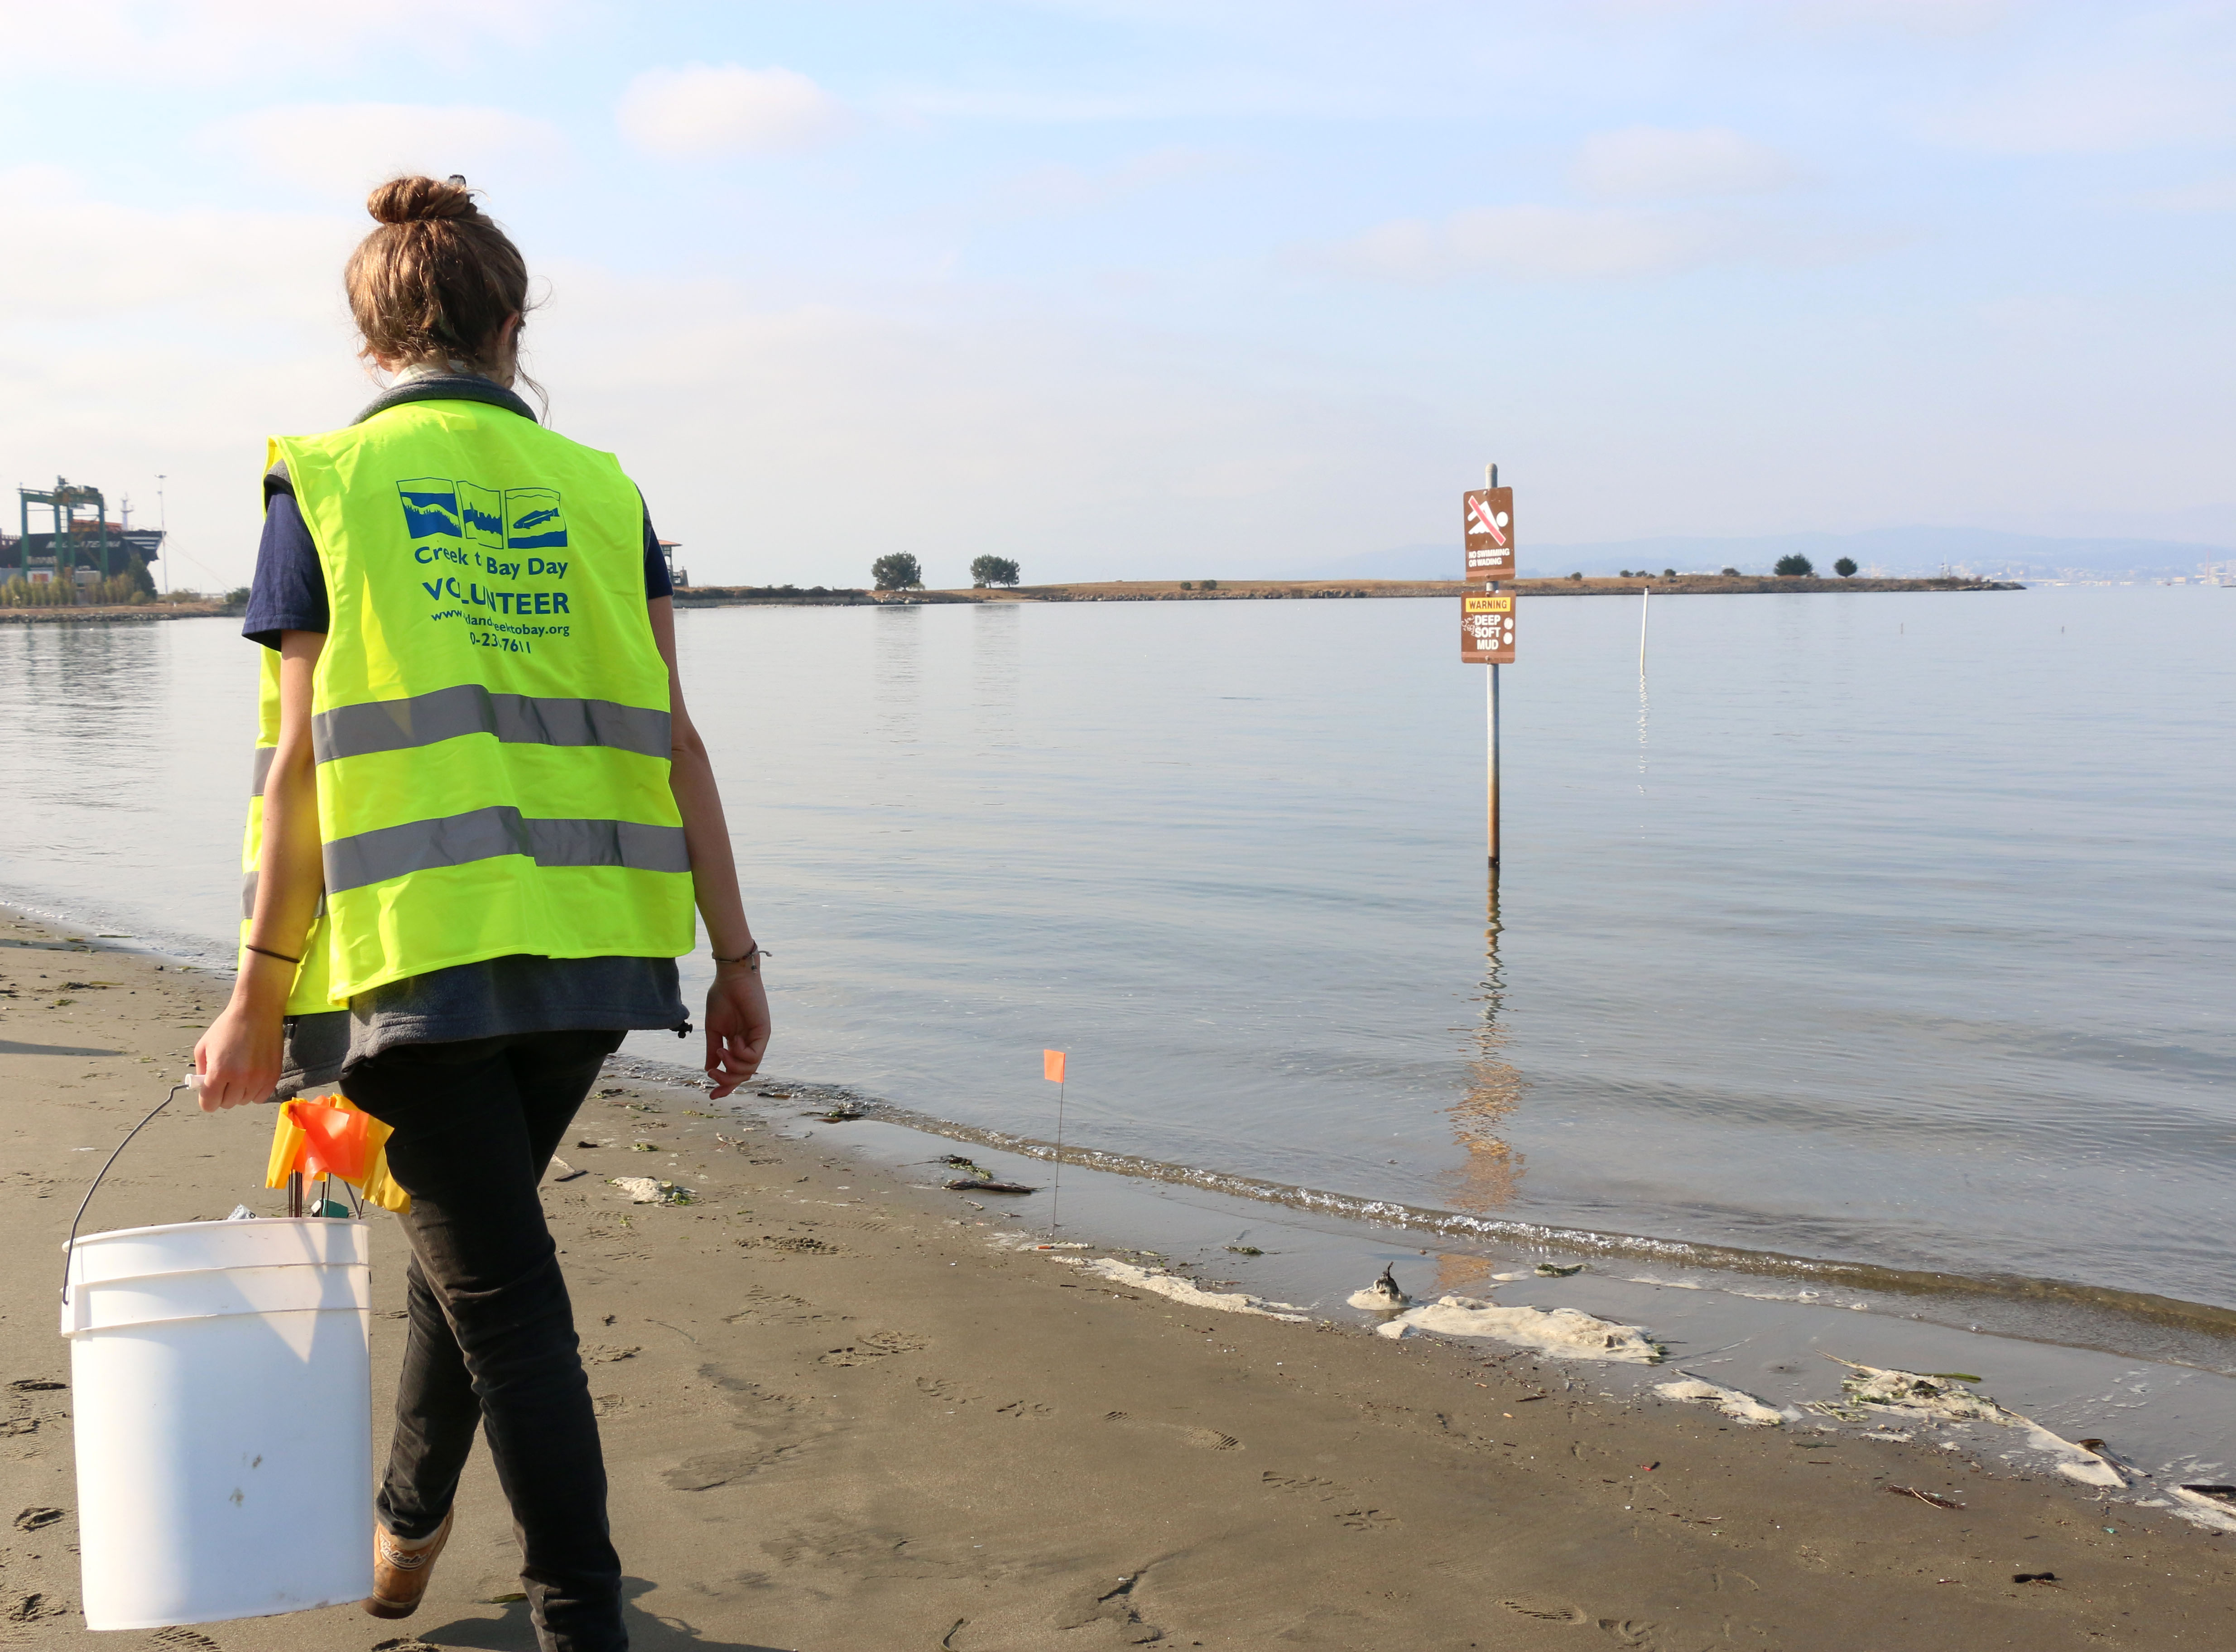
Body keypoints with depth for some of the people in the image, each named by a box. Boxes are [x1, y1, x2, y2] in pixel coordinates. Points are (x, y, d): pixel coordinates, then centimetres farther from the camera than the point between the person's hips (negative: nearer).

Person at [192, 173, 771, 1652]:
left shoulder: (324, 486, 0)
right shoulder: (600, 494, 7)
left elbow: (304, 761, -5)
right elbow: (671, 743, 2)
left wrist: (258, 993, 0)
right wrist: (736, 957, 5)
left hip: (419, 944, -4)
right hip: (596, 948, 4)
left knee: (500, 1280, 3)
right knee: (473, 1229, 23)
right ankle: (403, 1532, 41)